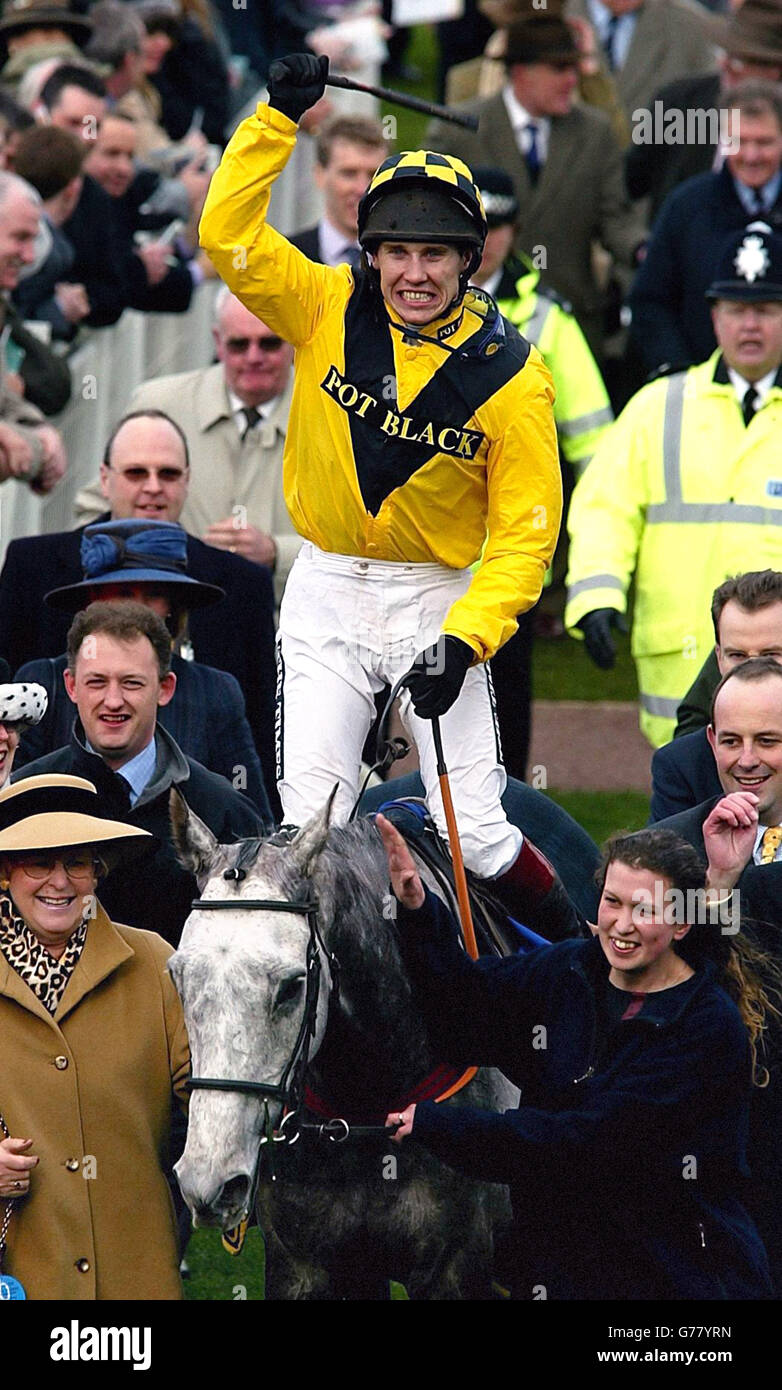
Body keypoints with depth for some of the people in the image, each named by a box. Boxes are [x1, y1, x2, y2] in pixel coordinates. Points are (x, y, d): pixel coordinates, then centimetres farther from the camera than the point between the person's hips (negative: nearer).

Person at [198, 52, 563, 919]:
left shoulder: (508, 376, -10)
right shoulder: (328, 310, -4)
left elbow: (523, 535, -9)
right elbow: (227, 233, -9)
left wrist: (463, 641, -21)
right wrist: (280, 119, -17)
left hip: (437, 598, -1)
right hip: (327, 595, 2)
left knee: (477, 835, -6)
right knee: (311, 826, -8)